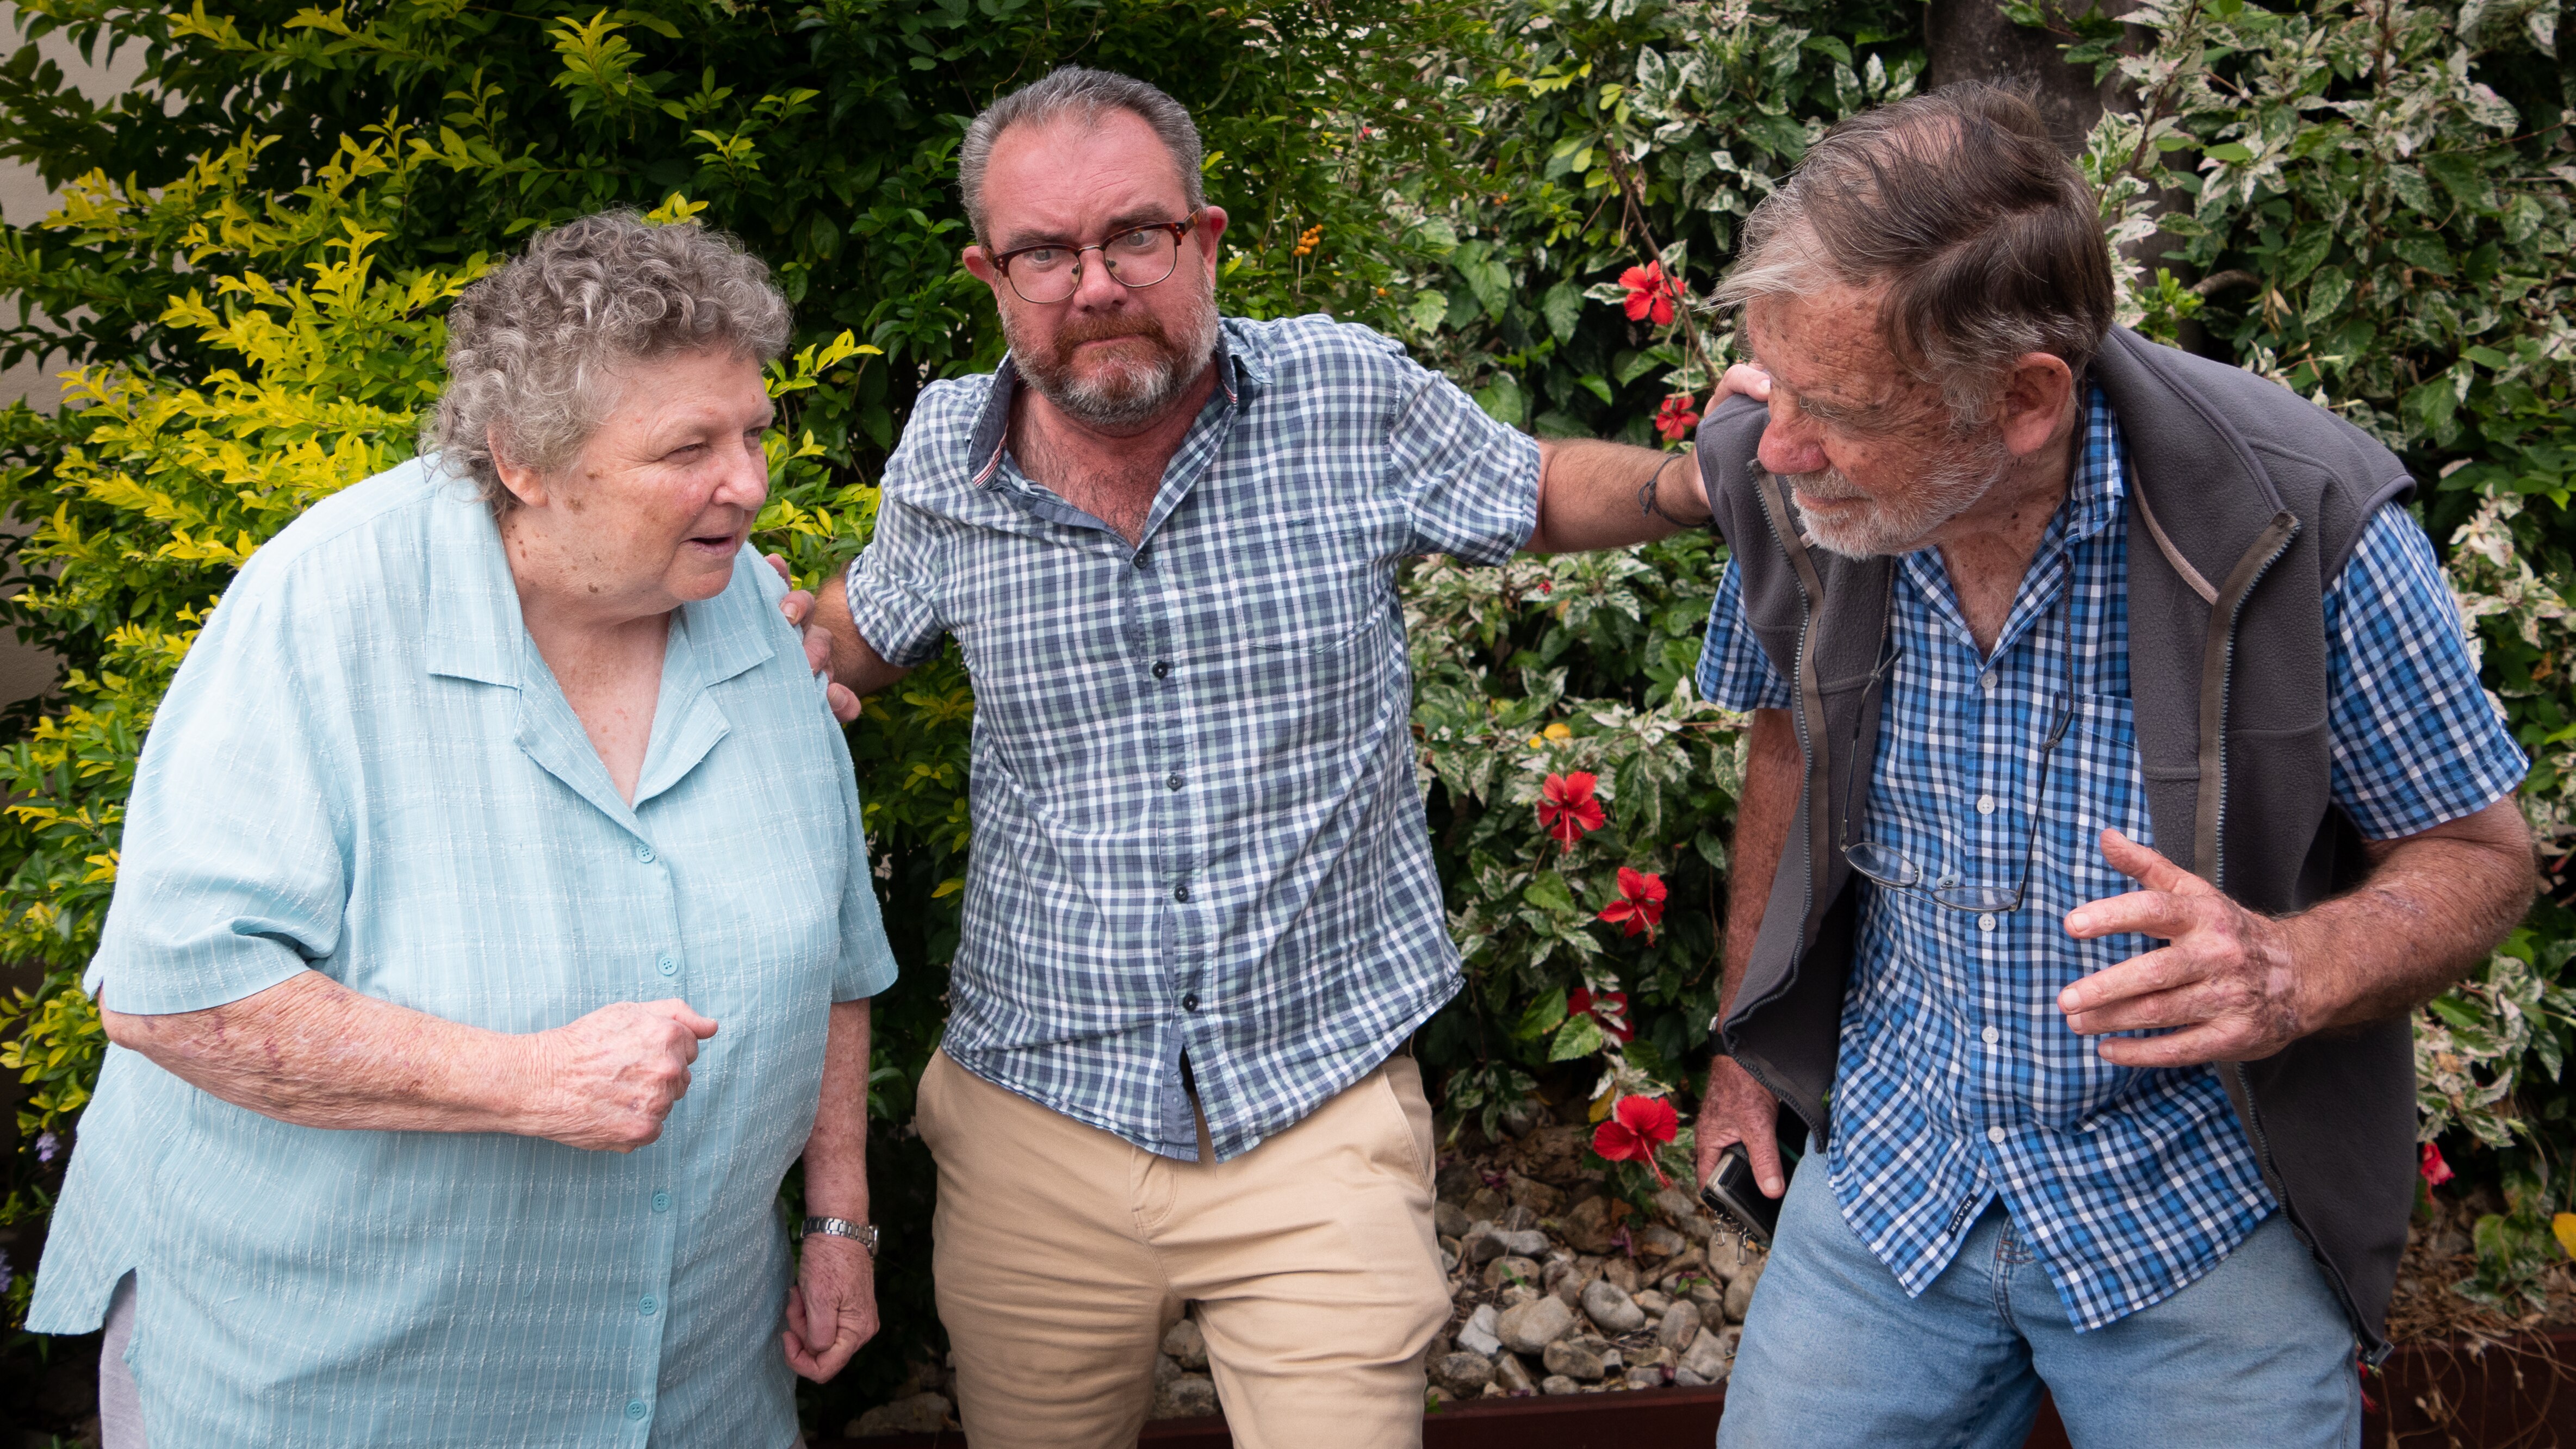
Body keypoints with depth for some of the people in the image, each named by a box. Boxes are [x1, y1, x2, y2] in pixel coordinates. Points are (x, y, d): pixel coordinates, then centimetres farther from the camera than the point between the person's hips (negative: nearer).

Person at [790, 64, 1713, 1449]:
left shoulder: (1351, 392, -7)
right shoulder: (944, 454, -1)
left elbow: (1541, 491, 10)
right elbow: (859, 632, 19)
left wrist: (1699, 477, -10)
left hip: (1321, 1120, -2)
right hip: (1038, 1115, 2)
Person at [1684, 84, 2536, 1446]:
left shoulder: (2306, 523, -23)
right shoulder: (1791, 490, -12)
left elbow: (2476, 854, -10)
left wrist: (2295, 974, -31)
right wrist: (1749, 1039, 15)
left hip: (2203, 1219, -2)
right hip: (1890, 1169, 3)